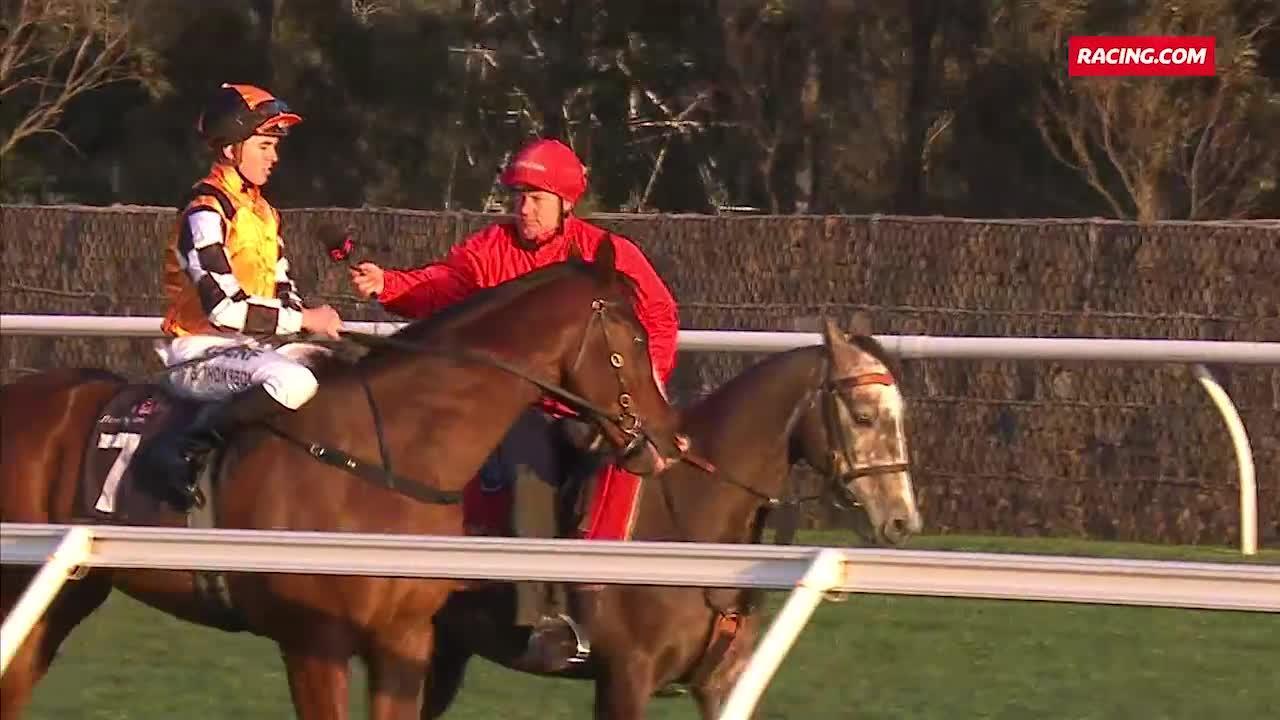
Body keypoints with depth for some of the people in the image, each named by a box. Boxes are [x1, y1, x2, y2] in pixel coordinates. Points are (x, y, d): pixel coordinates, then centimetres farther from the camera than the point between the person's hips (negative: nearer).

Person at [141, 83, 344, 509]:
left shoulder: (263, 213, 17)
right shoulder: (206, 213, -14)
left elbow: (283, 289, 20)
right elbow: (224, 307, -22)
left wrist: (313, 319, -2)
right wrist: (303, 320, -17)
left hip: (255, 345, 9)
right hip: (202, 353, -9)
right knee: (292, 381, -36)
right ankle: (183, 448, -26)